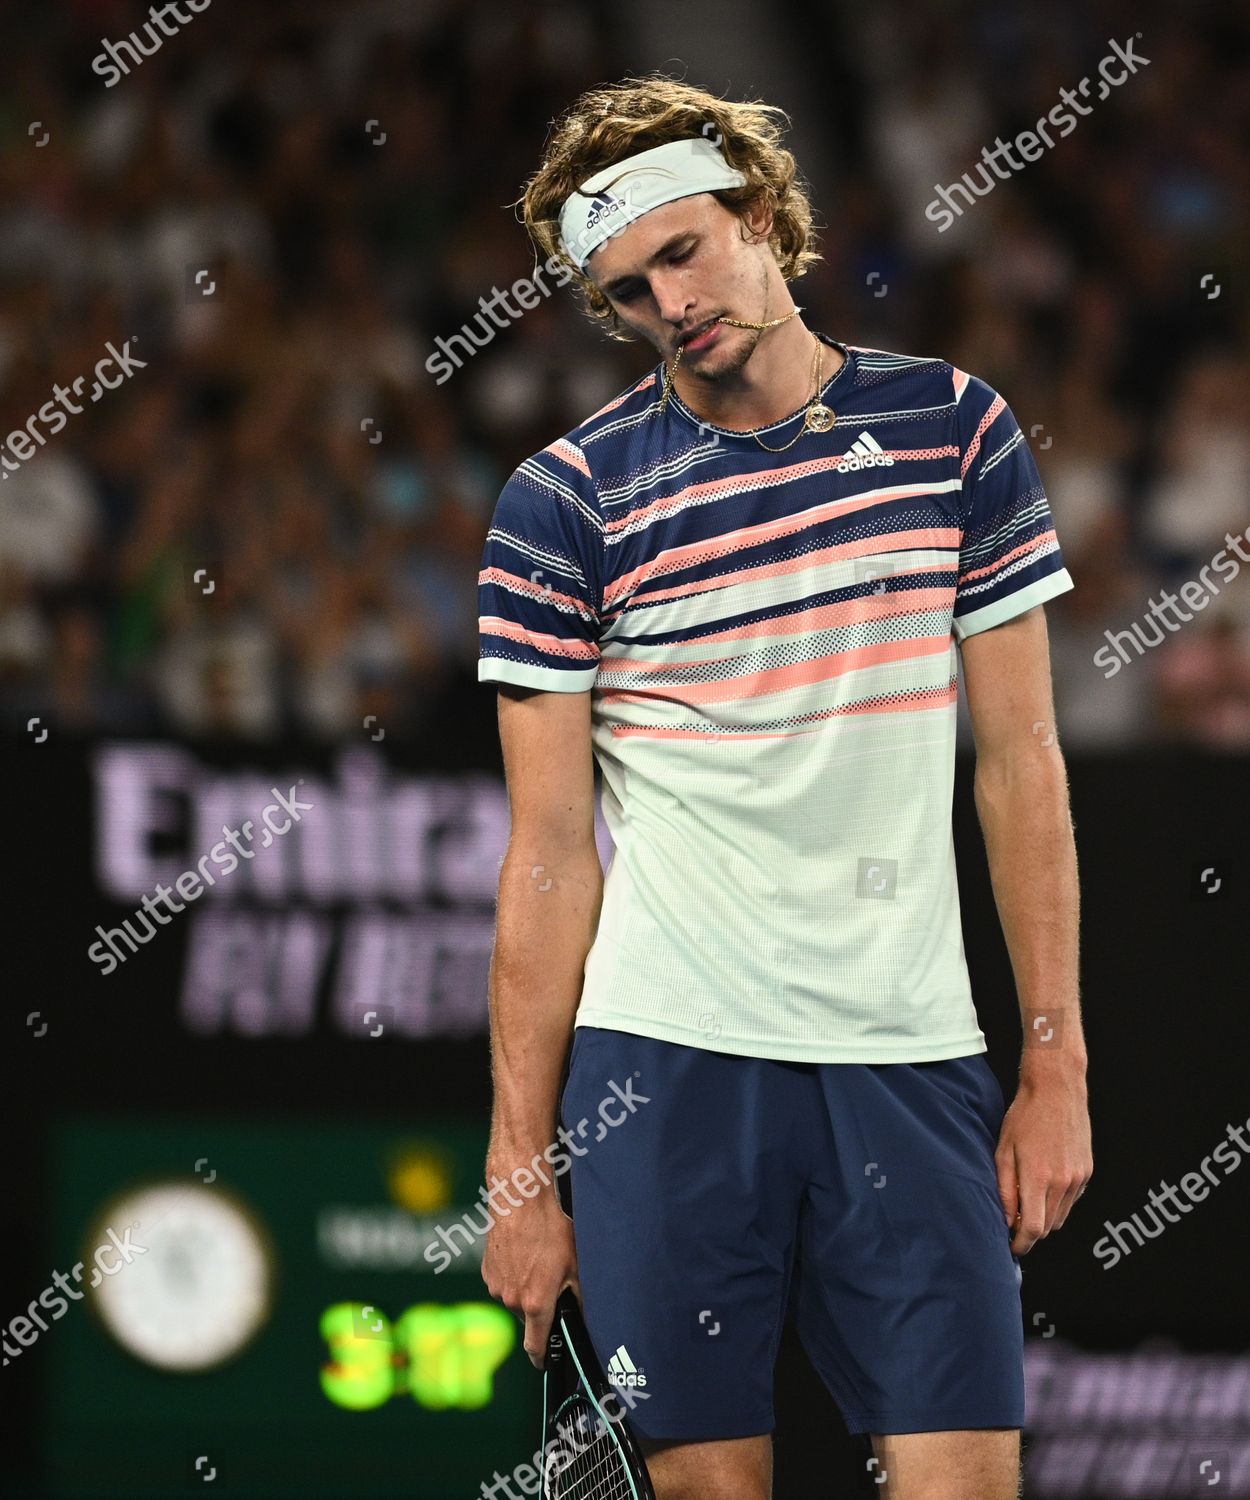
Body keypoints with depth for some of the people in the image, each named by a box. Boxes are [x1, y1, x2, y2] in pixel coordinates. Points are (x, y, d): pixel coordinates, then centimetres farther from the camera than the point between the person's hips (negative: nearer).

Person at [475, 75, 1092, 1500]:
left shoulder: (957, 429, 6)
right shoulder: (566, 499, 0)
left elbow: (1020, 764, 9)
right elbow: (551, 851, 0)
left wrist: (1055, 1062, 3)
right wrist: (519, 1163, -4)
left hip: (912, 1063, 1)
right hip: (665, 1065, -1)